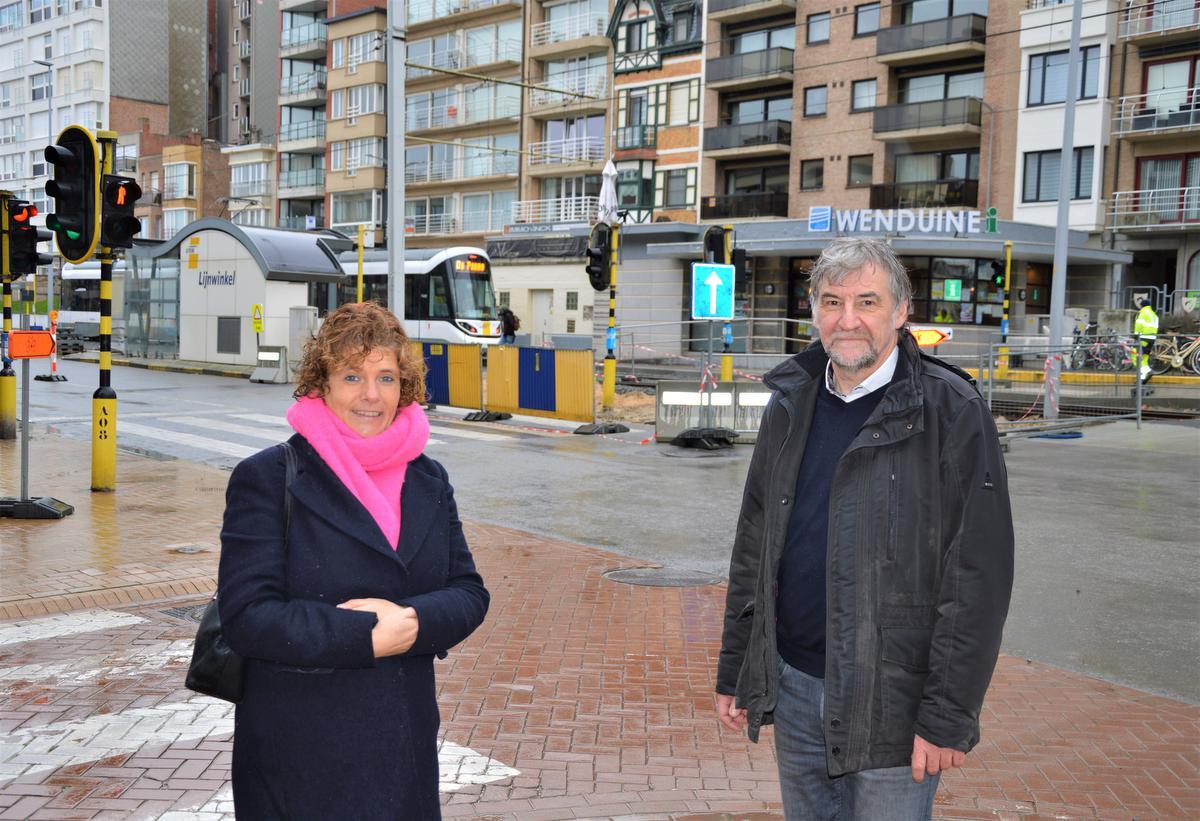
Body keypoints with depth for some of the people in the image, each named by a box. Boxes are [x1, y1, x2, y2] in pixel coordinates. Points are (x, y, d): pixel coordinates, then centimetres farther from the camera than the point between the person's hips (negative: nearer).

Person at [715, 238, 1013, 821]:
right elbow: (753, 548, 12)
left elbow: (978, 577, -13)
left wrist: (947, 717, -15)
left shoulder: (950, 412, -11)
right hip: (794, 690, 5)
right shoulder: (790, 407, 7)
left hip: (890, 705, -5)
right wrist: (734, 673, 11)